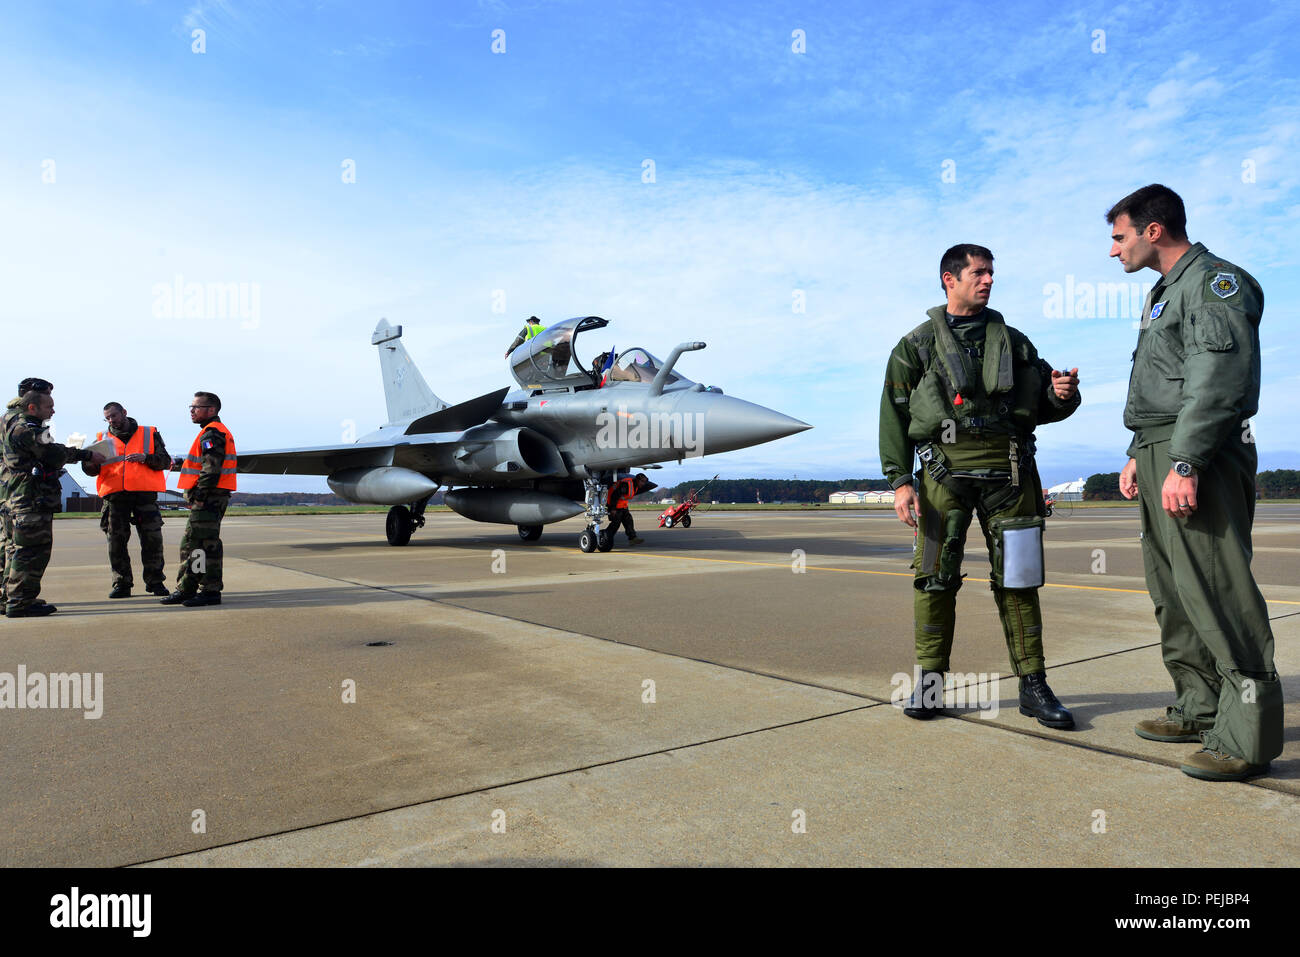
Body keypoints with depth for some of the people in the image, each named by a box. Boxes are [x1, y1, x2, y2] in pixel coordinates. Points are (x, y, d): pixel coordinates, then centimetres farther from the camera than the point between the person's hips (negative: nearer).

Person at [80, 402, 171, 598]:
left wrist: (145, 458, -14)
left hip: (145, 494, -2)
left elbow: (165, 460, 5)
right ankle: (121, 584, 8)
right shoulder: (102, 439, 17)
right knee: (116, 541, 1)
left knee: (152, 538, -2)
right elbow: (90, 470, 10)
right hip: (115, 496, 2)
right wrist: (91, 461, -14)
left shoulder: (149, 434, 12)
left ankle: (155, 582, 8)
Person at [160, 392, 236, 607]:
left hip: (208, 499, -11)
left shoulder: (211, 432, -12)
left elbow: (211, 469, -21)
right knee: (190, 543, 16)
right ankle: (185, 590, 22)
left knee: (205, 544, -8)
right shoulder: (218, 431, 21)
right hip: (212, 498, 11)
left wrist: (200, 496, -21)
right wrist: (182, 463, 32)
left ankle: (211, 592, -4)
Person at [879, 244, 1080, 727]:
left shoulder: (1013, 341, 20)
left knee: (1017, 578, 2)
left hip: (1008, 470, 2)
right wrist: (900, 480, -5)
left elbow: (1041, 406, 21)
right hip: (945, 468, -2)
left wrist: (1062, 395, -3)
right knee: (935, 576, -3)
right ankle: (930, 682, 9)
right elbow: (894, 416, 5)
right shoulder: (917, 344, 11)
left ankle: (1033, 686, 11)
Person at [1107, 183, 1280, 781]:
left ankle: (1248, 734, -5)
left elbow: (1219, 380, -18)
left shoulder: (1213, 281, -6)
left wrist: (1185, 462, -24)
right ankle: (1200, 709, 21)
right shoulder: (1163, 294, 24)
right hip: (1160, 459, 10)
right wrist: (1138, 455, 19)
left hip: (1199, 462, -10)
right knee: (1172, 593, 11)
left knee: (1215, 590, -11)